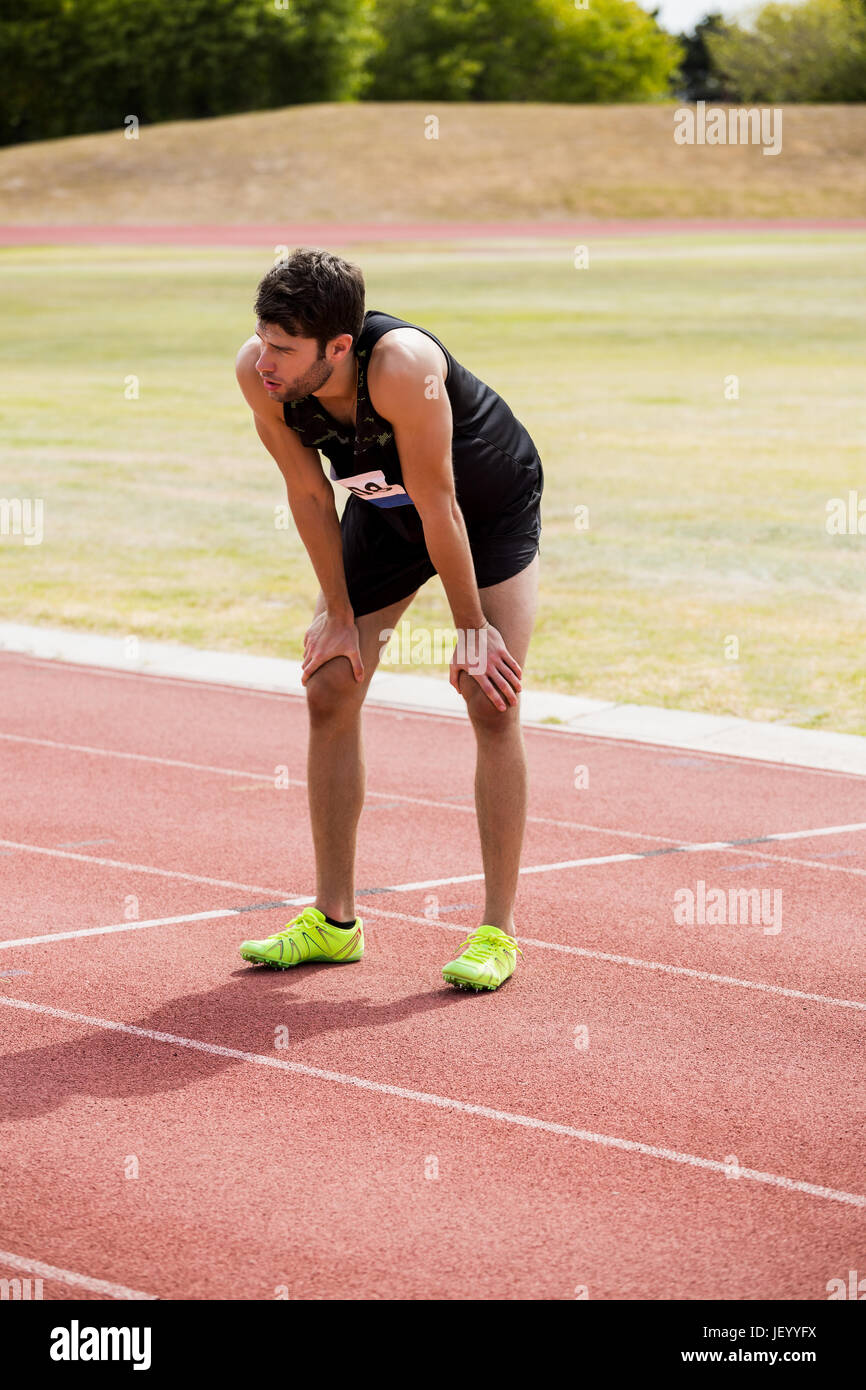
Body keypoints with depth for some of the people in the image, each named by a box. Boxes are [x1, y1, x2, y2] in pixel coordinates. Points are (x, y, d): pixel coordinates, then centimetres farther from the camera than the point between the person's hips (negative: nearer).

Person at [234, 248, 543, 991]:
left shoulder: (401, 367, -43)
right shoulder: (259, 373, -27)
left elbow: (439, 506, -32)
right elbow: (309, 492, -12)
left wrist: (471, 628, -22)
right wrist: (338, 614, -6)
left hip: (491, 504, -5)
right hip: (385, 510, 5)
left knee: (493, 703, -12)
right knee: (329, 689, 0)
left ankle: (499, 931, -3)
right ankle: (334, 921, 11)